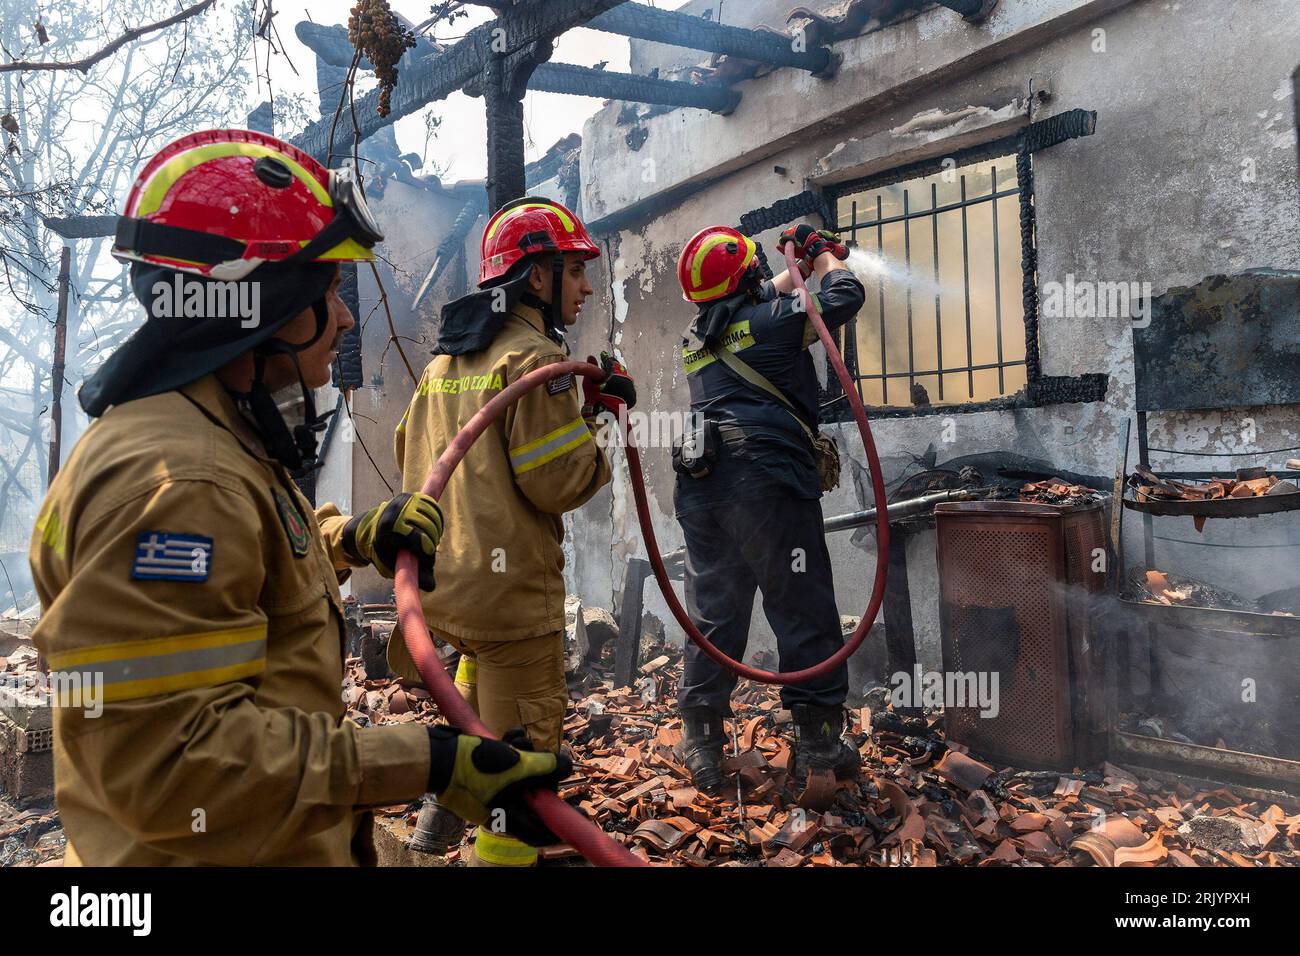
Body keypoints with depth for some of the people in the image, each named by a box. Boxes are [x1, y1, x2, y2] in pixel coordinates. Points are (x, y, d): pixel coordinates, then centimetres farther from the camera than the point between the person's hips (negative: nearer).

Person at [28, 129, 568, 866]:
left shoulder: (217, 438, 5)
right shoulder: (174, 482, -28)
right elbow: (162, 760, -30)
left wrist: (355, 536, 3)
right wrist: (423, 766, -32)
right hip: (216, 850, -9)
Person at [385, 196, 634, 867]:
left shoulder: (445, 357, 10)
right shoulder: (534, 358, -15)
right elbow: (559, 481, -19)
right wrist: (594, 426, -1)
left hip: (438, 581, 9)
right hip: (508, 586, -8)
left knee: (481, 666, 33)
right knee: (523, 743, 5)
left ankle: (445, 806, 32)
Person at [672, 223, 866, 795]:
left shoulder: (696, 338, 18)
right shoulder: (774, 320, -2)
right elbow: (844, 296, 9)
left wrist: (797, 267, 44)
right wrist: (824, 254, 27)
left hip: (701, 487, 7)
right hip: (766, 480, -7)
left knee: (712, 614, 11)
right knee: (805, 613, 3)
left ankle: (701, 747, 16)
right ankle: (817, 744, 9)